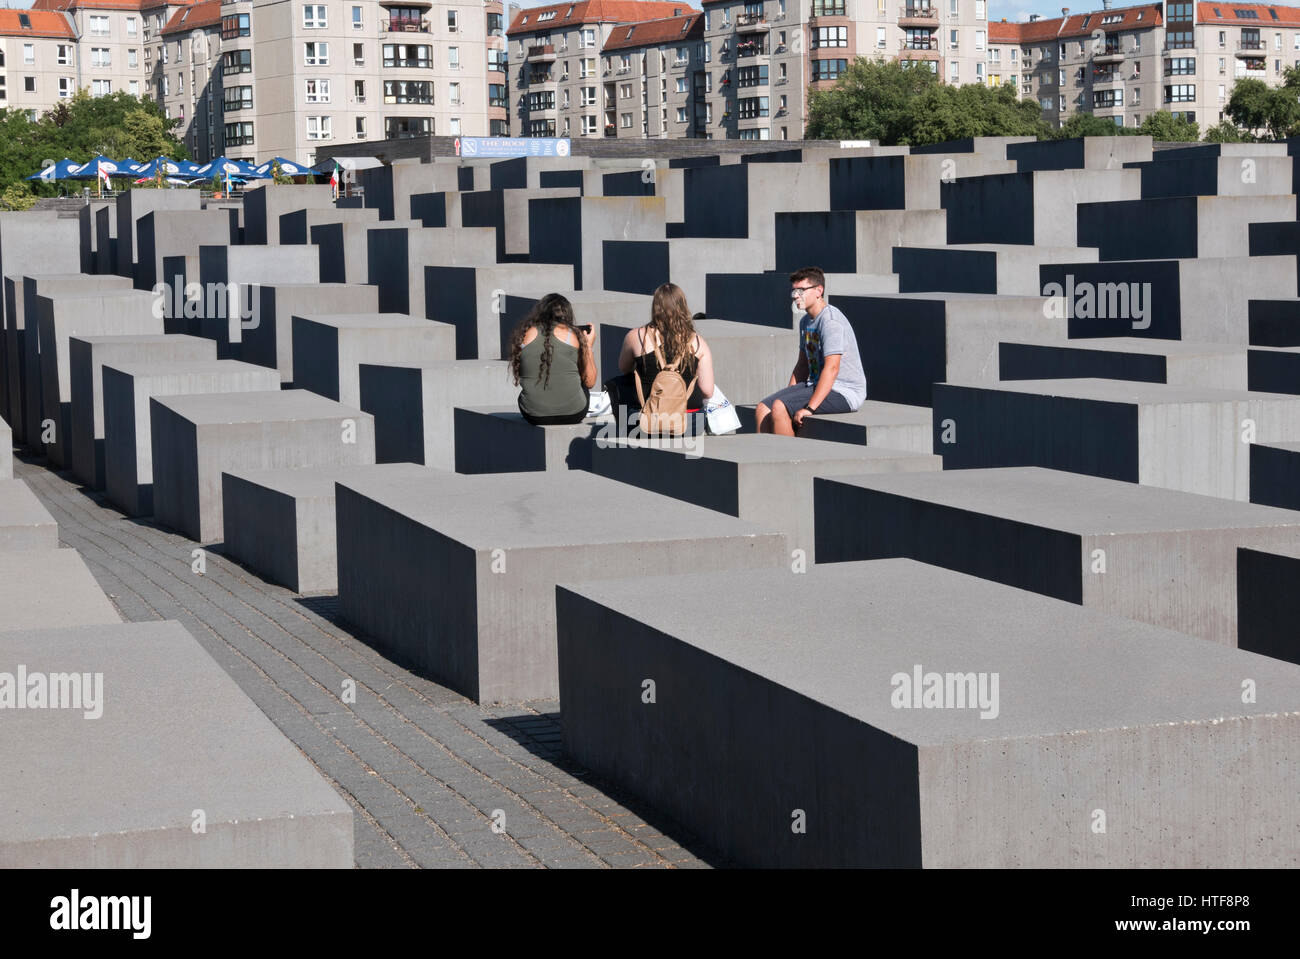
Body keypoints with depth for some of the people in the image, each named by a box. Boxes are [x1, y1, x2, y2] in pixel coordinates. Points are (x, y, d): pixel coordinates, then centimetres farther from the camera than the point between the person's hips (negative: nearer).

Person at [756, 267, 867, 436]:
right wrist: (788, 395, 8)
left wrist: (809, 408, -28)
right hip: (816, 383, 9)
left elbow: (831, 368, -24)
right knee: (762, 410, -4)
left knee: (779, 407, -24)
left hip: (844, 392, -9)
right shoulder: (806, 321, 15)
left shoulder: (831, 320, -16)